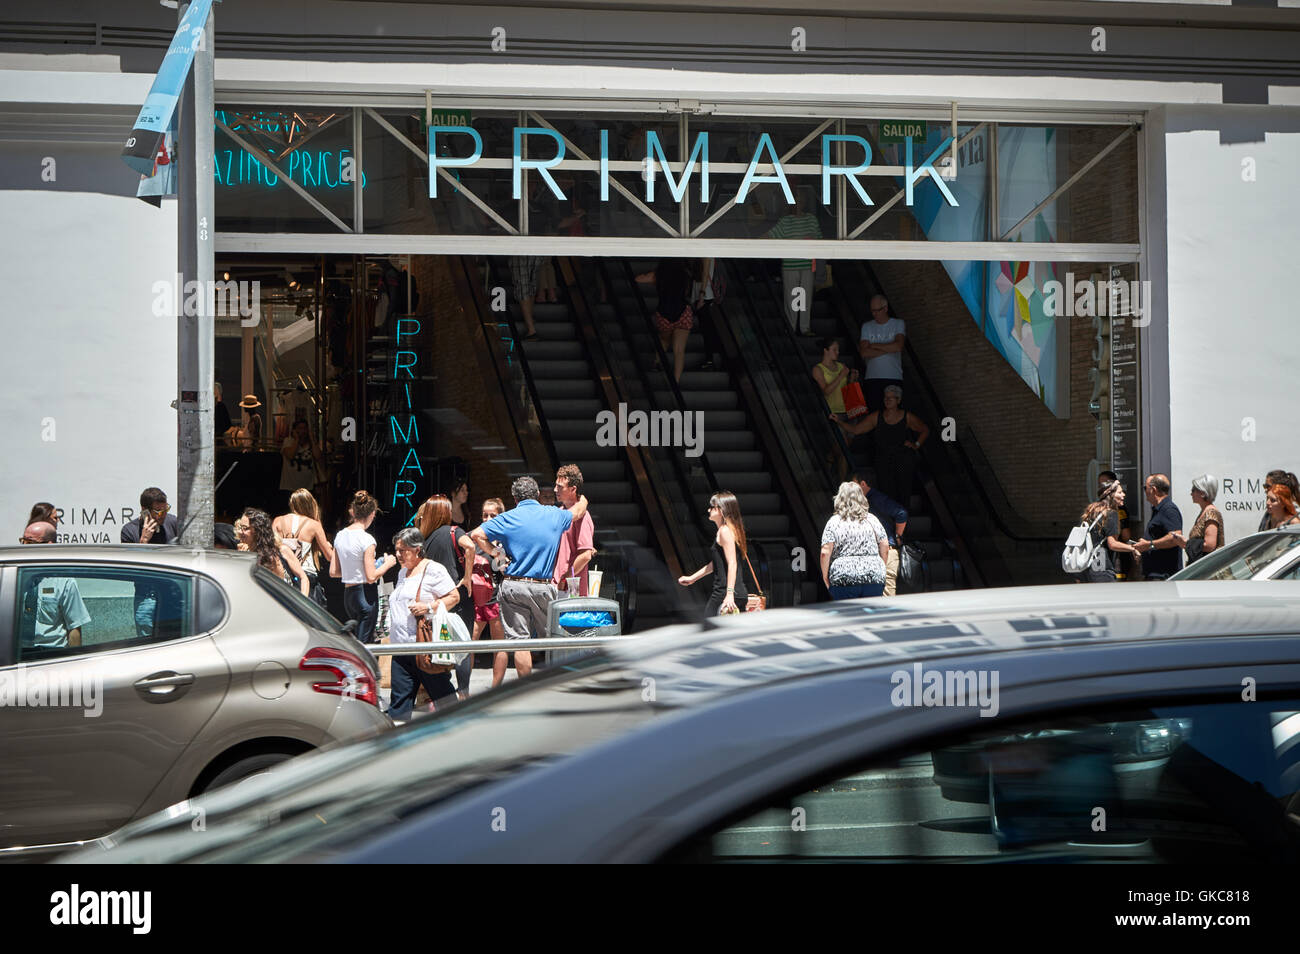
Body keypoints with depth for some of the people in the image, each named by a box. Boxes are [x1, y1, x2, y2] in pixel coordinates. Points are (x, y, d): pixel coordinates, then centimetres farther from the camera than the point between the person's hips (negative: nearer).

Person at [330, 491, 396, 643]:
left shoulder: (340, 536, 5)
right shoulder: (366, 539, -16)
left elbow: (333, 572, 10)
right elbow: (371, 577, -18)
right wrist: (387, 564, -2)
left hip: (347, 594, 7)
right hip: (365, 594, -7)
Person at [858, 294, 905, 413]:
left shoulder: (898, 324, 7)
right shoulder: (867, 326, 11)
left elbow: (898, 346, -11)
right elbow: (864, 353, -2)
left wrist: (873, 345, -3)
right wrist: (889, 349, -6)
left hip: (894, 377, -1)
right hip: (872, 378, 1)